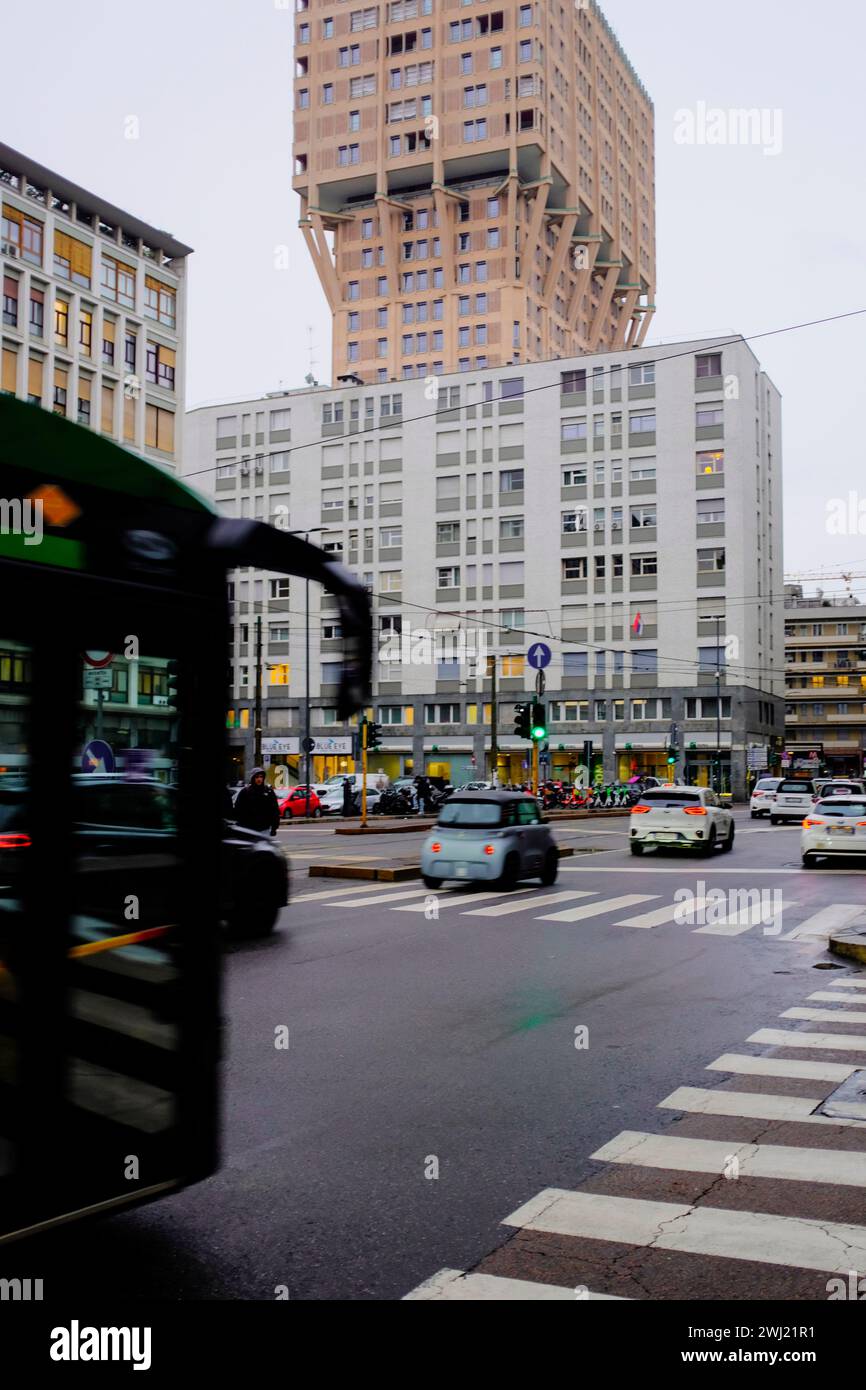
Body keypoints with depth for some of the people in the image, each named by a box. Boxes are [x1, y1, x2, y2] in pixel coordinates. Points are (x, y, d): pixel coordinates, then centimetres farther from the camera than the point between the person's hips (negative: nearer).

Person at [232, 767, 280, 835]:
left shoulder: (268, 791, 5)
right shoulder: (244, 791, 1)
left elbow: (275, 810, 8)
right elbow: (237, 810, 3)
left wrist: (274, 827, 3)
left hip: (265, 829, 1)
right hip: (249, 829, -1)